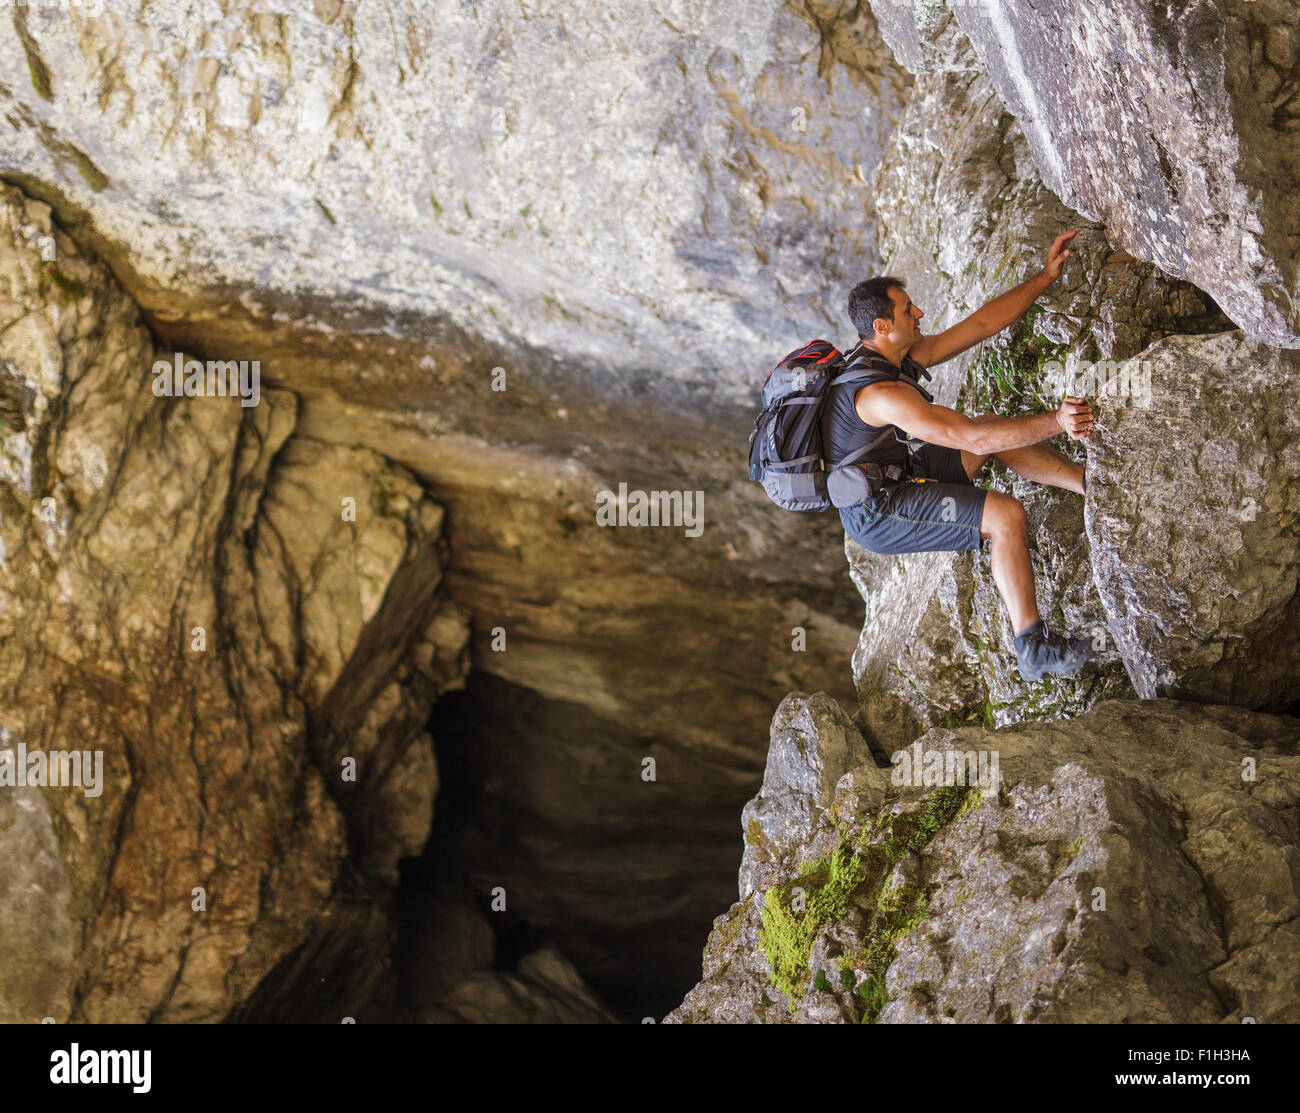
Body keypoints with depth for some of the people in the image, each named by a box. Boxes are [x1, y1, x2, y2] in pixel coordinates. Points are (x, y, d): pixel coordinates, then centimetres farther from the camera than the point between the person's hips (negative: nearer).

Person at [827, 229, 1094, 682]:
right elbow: (969, 437, -34)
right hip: (878, 516, -10)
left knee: (994, 426, 10)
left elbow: (981, 324, 5)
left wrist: (1047, 276, 3)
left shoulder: (903, 356, 2)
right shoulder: (880, 393, -30)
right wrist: (1054, 422, -33)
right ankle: (1034, 651, -17)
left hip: (898, 477, 10)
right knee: (1006, 515, -22)